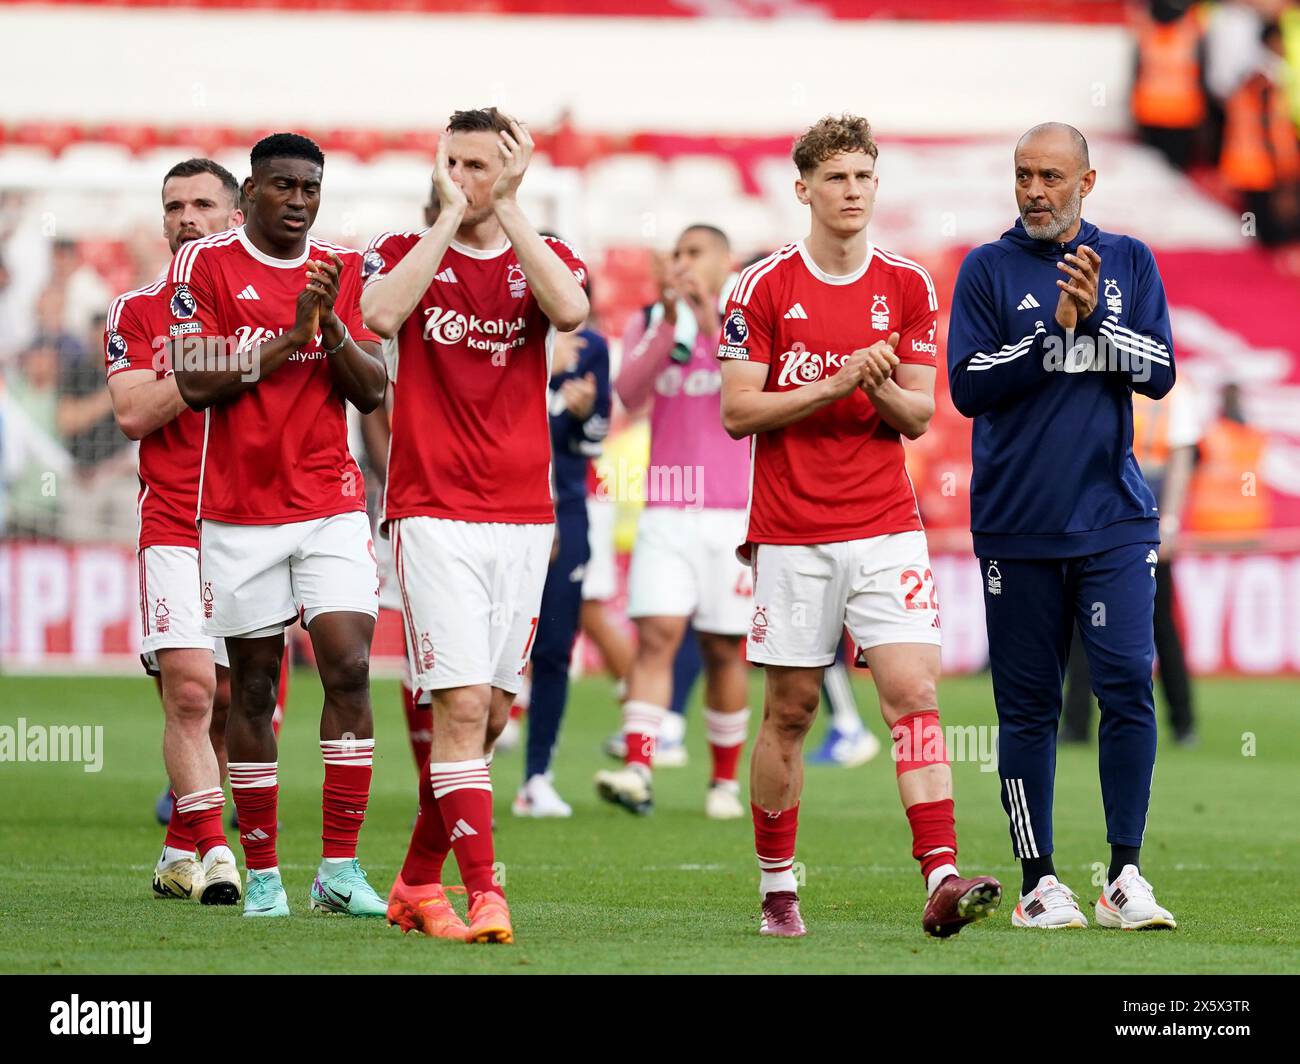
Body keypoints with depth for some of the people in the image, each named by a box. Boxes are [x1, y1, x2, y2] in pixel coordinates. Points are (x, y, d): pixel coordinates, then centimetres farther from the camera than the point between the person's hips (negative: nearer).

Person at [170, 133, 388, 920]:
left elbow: (372, 391, 4)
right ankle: (262, 875, 11)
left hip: (333, 507, 2)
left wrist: (331, 324, -12)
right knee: (254, 684, 3)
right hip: (239, 510, -2)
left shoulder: (345, 272, 8)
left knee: (349, 668, -11)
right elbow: (194, 381, -9)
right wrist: (289, 338, -15)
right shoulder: (205, 265, 0)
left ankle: (341, 870, -7)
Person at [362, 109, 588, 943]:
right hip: (432, 514, -3)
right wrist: (449, 216, -12)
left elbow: (571, 310, -16)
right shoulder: (404, 249, 5)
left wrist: (507, 208, -12)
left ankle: (417, 883, 23)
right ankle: (484, 894, -16)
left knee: (491, 713, 8)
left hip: (523, 516, 3)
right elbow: (382, 315, -18)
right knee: (463, 703, -14)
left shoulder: (541, 256, 8)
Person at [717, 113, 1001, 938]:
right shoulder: (764, 287, -1)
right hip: (792, 535, -1)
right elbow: (738, 411, -5)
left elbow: (919, 418, 8)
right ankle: (777, 887, 17)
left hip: (886, 529, 1)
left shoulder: (909, 288, 6)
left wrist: (883, 388, -15)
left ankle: (942, 880, -19)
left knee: (914, 693, -11)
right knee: (790, 711, 5)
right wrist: (835, 384, -16)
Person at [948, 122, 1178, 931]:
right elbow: (968, 385, -4)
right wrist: (1056, 328, -13)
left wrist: (1095, 318, -13)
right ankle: (1040, 883, 10)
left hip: (1113, 518, 1)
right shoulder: (989, 269, 4)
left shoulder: (1129, 262, 10)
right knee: (1028, 706, 2)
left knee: (1129, 683, -10)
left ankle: (1126, 879, -4)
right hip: (1015, 523, -1)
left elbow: (1160, 372, 2)